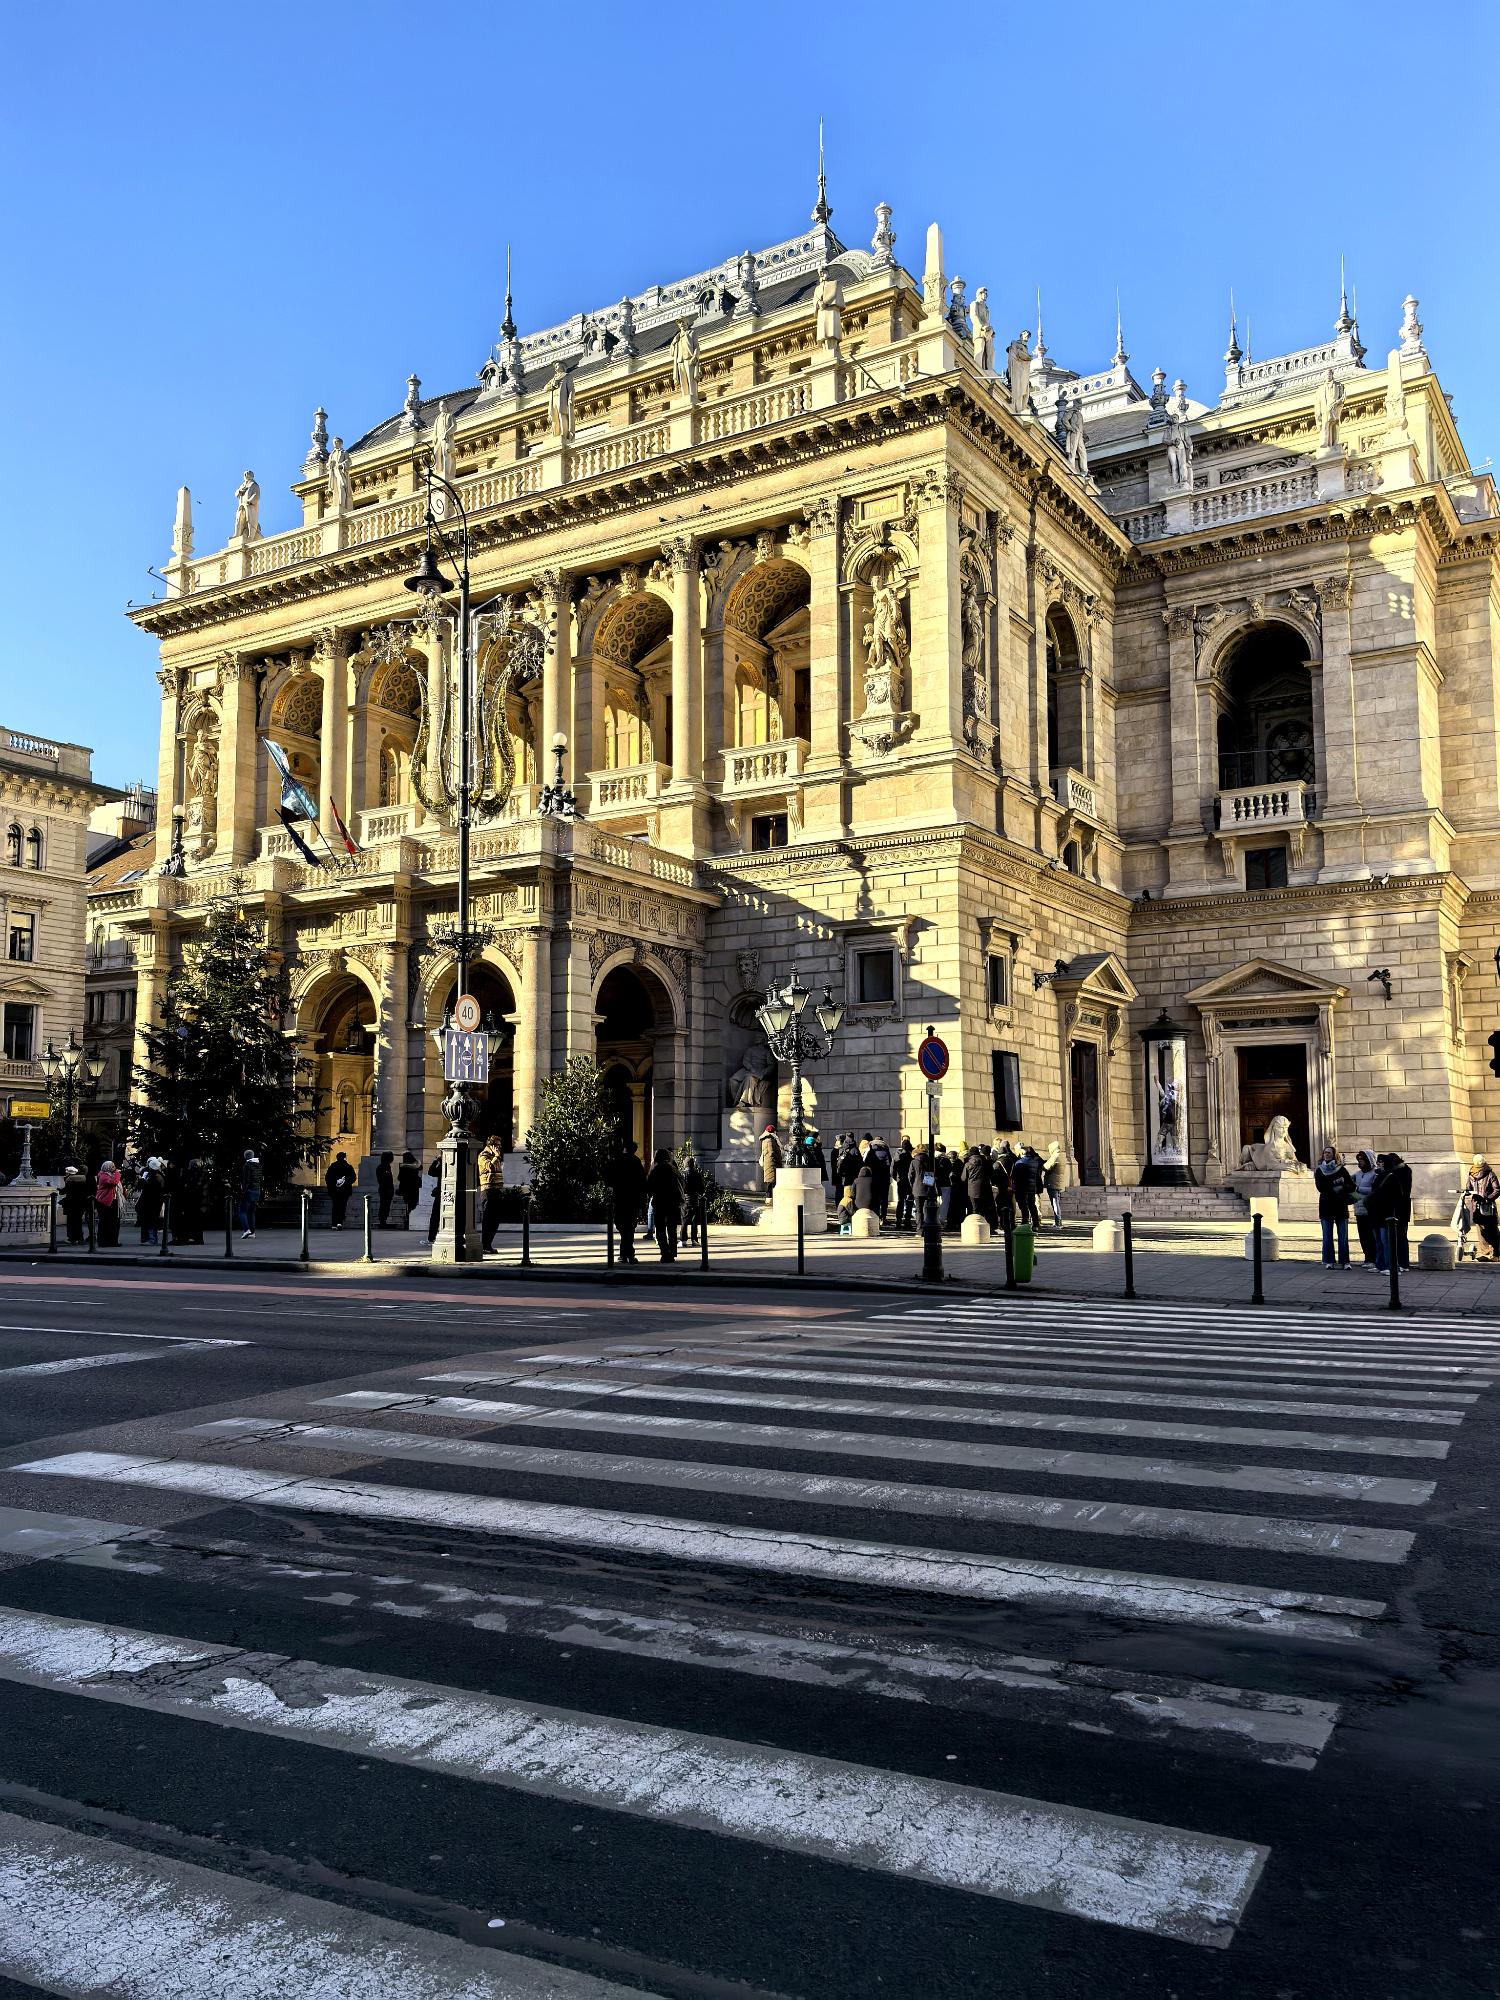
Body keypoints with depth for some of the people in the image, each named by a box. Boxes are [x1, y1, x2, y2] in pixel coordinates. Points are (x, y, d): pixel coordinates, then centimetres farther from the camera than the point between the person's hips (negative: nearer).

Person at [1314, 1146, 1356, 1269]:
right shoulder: (1319, 1171, 7)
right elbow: (1321, 1188, -7)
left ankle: (1344, 1262, 2)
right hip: (1326, 1207, 1)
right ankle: (1329, 1262, 5)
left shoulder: (1341, 1170, 4)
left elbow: (1352, 1187, -2)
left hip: (1341, 1207, -1)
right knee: (1327, 1237, 1)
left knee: (1343, 1237, -1)